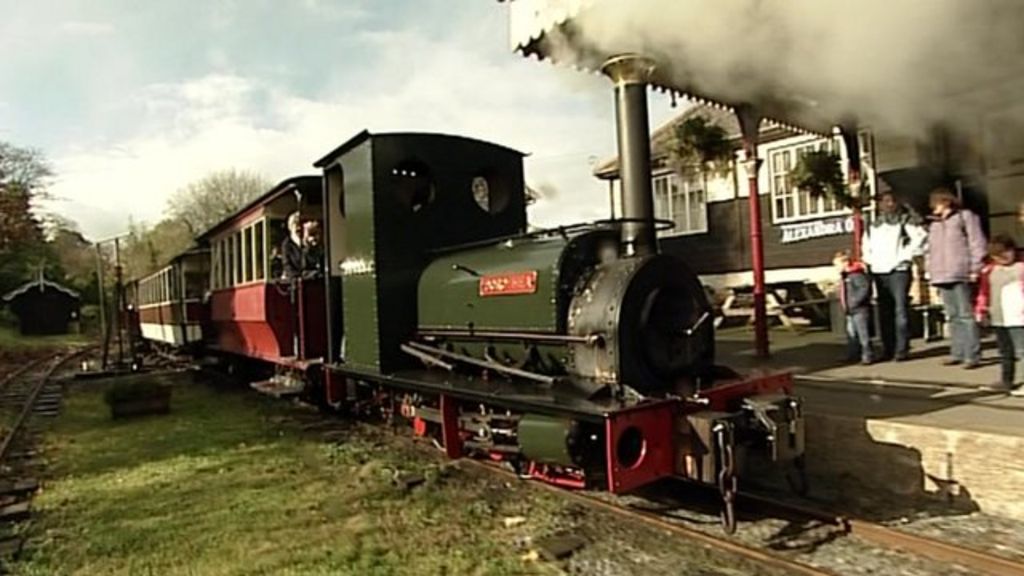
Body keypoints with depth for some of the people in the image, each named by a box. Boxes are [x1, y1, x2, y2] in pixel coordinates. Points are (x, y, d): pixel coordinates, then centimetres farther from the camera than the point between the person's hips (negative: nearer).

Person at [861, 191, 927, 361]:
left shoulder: (906, 221, 3)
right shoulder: (873, 226, 17)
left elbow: (920, 239, -8)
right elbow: (866, 245, 30)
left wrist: (905, 257, -10)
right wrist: (869, 260, 14)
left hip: (899, 271, -5)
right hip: (879, 272, 5)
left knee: (901, 310, -8)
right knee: (884, 312, 6)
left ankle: (901, 349, -5)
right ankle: (887, 349, 11)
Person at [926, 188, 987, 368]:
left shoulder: (965, 216, 4)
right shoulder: (934, 224, 23)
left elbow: (977, 243, -3)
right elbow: (930, 250, 24)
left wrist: (975, 268, -10)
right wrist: (930, 271, 14)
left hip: (959, 275, -6)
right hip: (942, 277, 6)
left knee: (965, 315, -7)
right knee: (953, 317, 9)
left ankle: (972, 355, -5)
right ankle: (957, 353, 12)